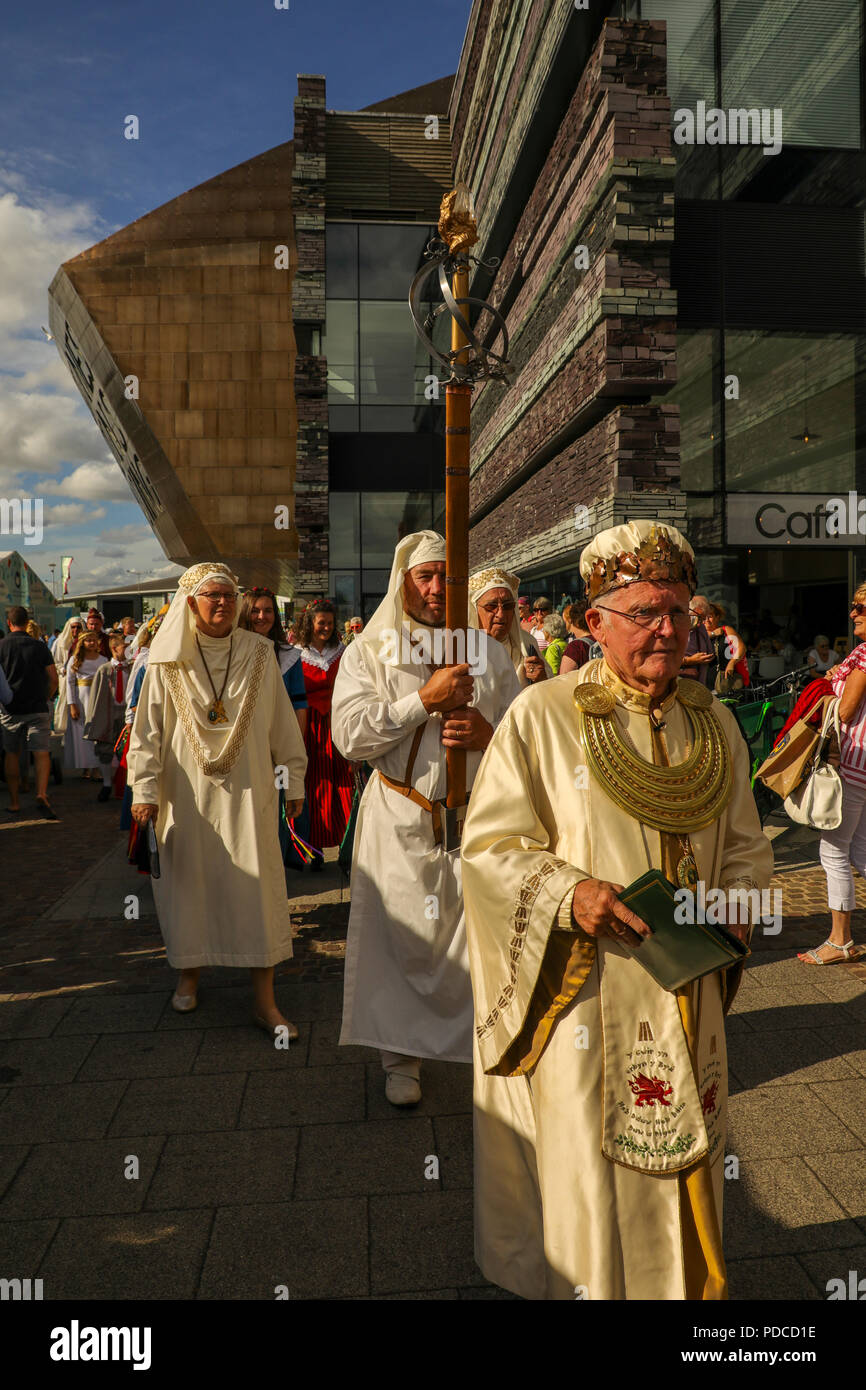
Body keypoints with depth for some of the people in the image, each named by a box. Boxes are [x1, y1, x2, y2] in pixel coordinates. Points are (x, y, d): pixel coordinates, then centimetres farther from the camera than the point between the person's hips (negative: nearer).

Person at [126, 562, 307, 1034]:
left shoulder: (258, 655, 2)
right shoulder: (167, 661, 0)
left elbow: (282, 724, 6)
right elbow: (148, 728, 1)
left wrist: (294, 781, 6)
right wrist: (145, 791, -5)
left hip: (247, 790, 0)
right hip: (187, 793, 0)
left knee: (258, 885, -2)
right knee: (188, 880, 10)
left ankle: (264, 1000, 6)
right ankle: (189, 971, 34)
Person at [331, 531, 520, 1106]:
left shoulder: (488, 650, 10)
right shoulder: (370, 651, 4)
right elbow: (349, 733, -10)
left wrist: (489, 733, -12)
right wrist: (425, 699, -18)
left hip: (478, 815, 2)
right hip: (401, 820, -1)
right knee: (405, 941, 4)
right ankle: (402, 1056, 21)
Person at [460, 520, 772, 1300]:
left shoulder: (714, 723, 4)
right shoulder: (543, 715, -10)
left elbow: (746, 842, 13)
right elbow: (488, 842, -10)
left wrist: (737, 900, -6)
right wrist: (568, 892, -23)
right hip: (583, 988, -4)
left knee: (681, 1162, 20)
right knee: (586, 1167, 9)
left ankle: (686, 1280, 45)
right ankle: (584, 1281, 35)